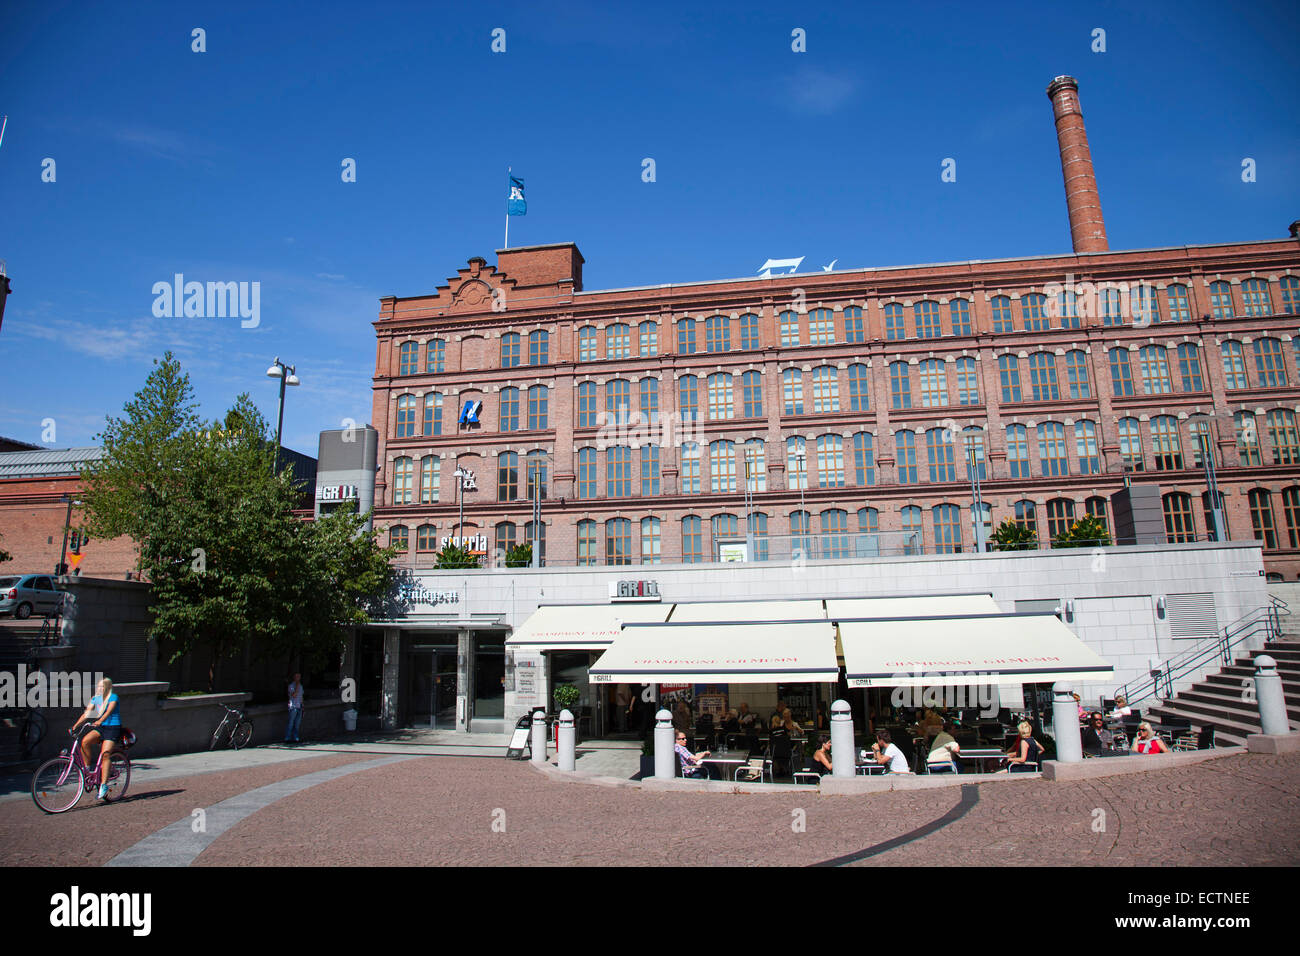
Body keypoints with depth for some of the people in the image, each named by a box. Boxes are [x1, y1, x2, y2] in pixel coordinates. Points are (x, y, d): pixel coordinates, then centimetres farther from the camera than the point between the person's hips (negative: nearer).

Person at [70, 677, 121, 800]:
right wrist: (75, 726, -7)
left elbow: (109, 711, -23)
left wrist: (99, 721, -39)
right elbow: (86, 713, 5)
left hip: (113, 728, -6)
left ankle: (103, 784, -15)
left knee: (105, 754, -17)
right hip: (100, 728, 6)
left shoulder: (113, 697, -7)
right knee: (85, 741, -23)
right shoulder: (95, 699, 12)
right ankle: (88, 767, -5)